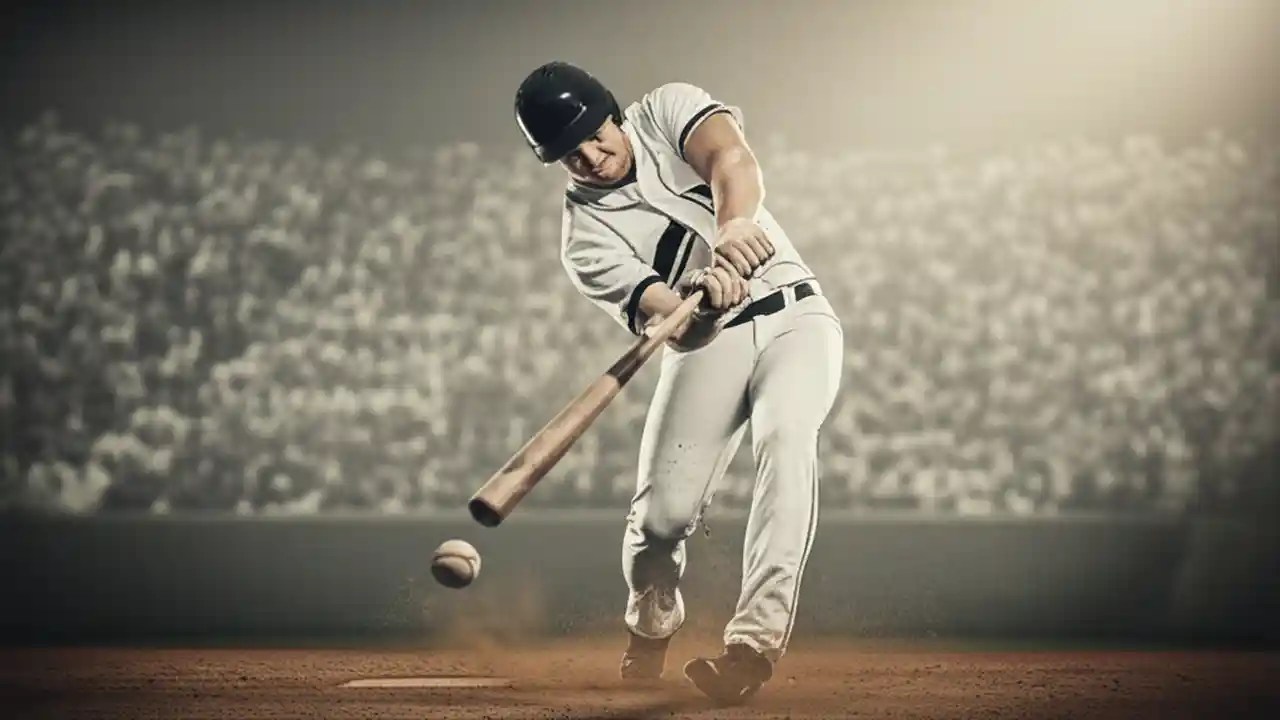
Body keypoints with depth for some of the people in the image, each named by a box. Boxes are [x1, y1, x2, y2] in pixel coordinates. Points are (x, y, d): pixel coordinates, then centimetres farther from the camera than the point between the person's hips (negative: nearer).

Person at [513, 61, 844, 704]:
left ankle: (756, 640, -37)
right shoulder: (585, 239, -5)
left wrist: (734, 224, -45)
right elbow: (672, 324, -19)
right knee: (663, 512, -12)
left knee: (783, 434, -29)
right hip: (705, 339, 0)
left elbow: (731, 156, -23)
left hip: (794, 314, 0)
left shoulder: (668, 109, -1)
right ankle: (650, 627, 23)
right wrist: (701, 300, -43)